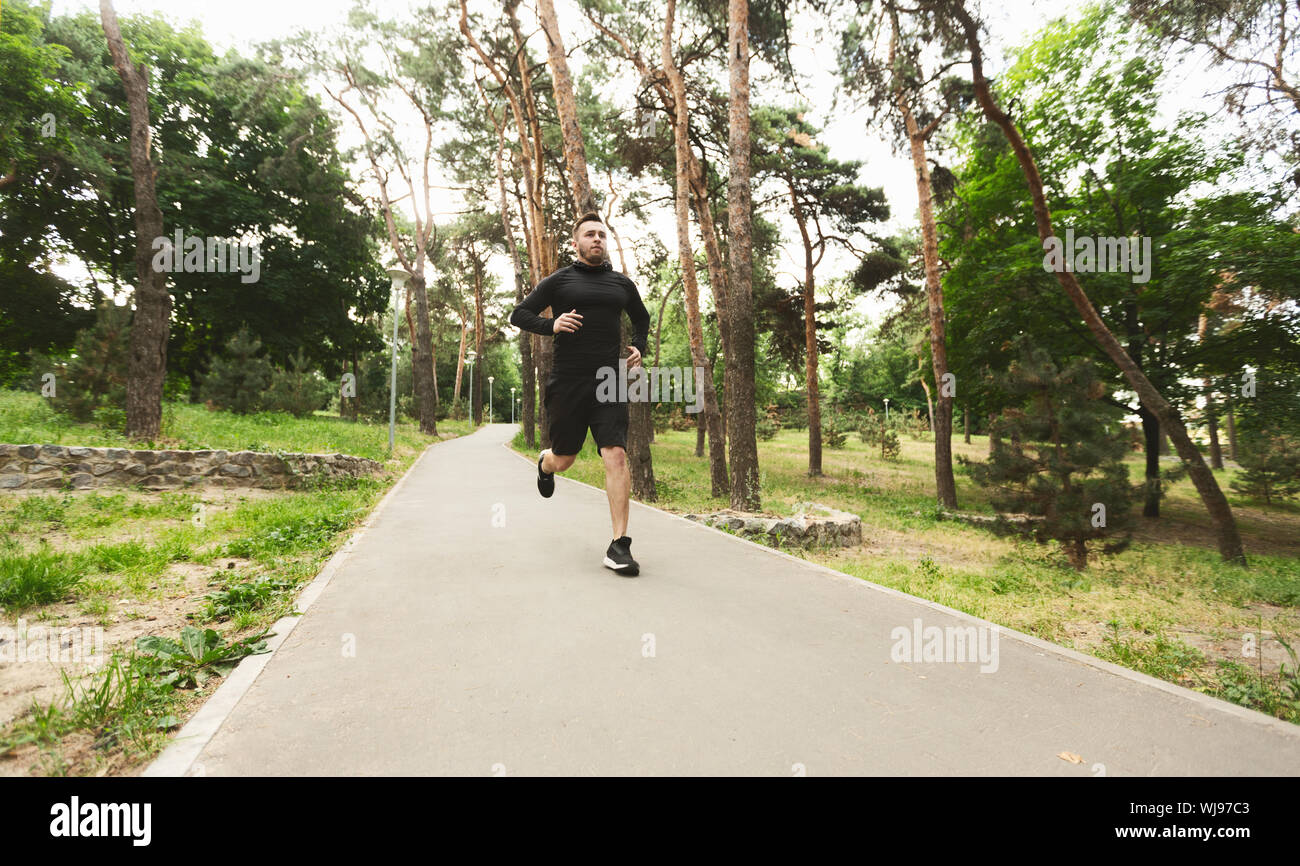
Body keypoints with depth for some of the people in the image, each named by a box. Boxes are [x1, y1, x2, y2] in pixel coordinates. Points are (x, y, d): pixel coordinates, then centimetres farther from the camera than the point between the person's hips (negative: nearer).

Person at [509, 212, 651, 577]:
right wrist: (552, 325, -12)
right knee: (563, 460, 10)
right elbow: (518, 314, 7)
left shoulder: (622, 284, 14)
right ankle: (545, 463, 51)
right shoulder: (559, 281, 6)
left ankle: (619, 546, -11)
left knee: (616, 456, -15)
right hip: (567, 383, -1)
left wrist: (638, 347, 12)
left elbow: (642, 318, 31)